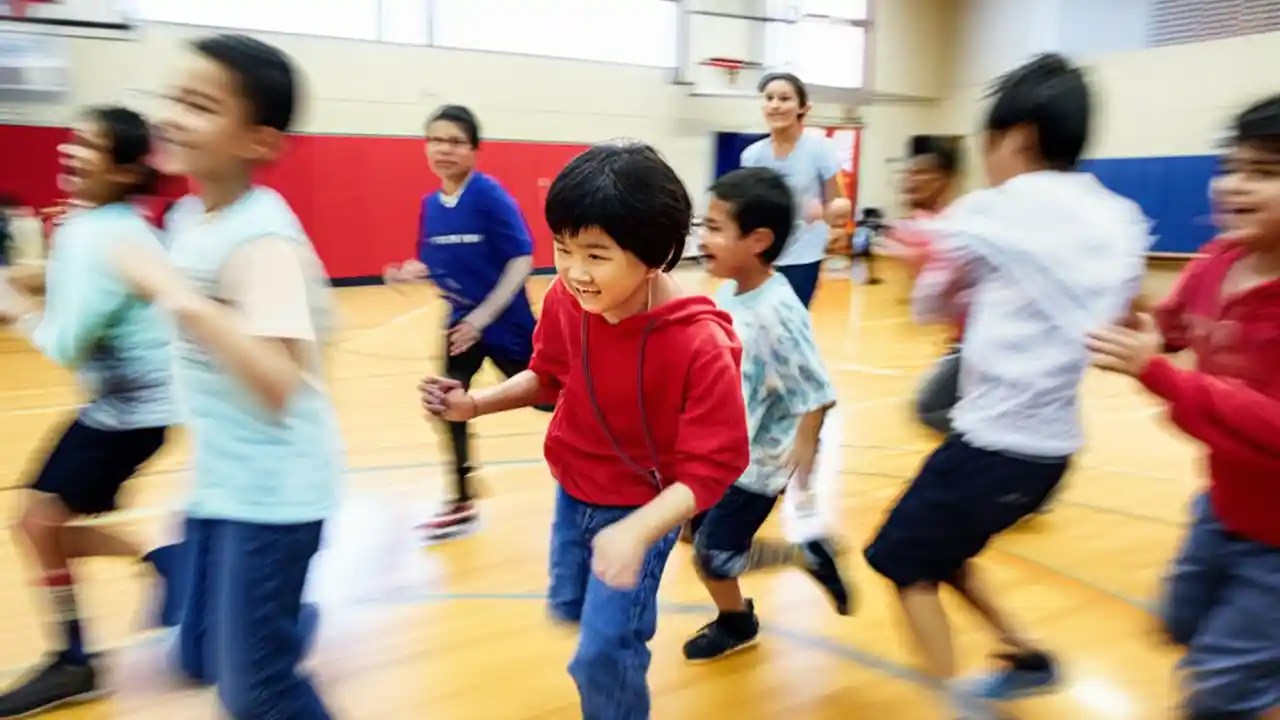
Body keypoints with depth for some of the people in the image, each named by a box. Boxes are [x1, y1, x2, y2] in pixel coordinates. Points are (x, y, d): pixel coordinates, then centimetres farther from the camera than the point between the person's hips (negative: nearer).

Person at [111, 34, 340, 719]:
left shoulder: (261, 239, -23)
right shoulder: (188, 215, 4)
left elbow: (277, 385, -35)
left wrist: (175, 293, -36)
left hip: (272, 488, -8)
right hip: (219, 478, 8)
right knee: (202, 659, 21)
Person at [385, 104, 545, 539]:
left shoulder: (489, 195, -18)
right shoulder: (430, 205, 2)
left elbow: (522, 260, -21)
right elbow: (432, 267, 11)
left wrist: (483, 316, -23)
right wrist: (409, 273, -12)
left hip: (505, 323, -6)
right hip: (461, 322, 6)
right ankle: (462, 503, 20)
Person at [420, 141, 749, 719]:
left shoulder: (701, 346, -33)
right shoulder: (564, 300, -17)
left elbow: (712, 467, -28)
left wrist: (638, 531, -42)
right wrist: (475, 404, -11)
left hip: (644, 507, -6)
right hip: (573, 490, 6)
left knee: (602, 654, -2)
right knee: (568, 606, 27)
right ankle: (630, 617, 59)